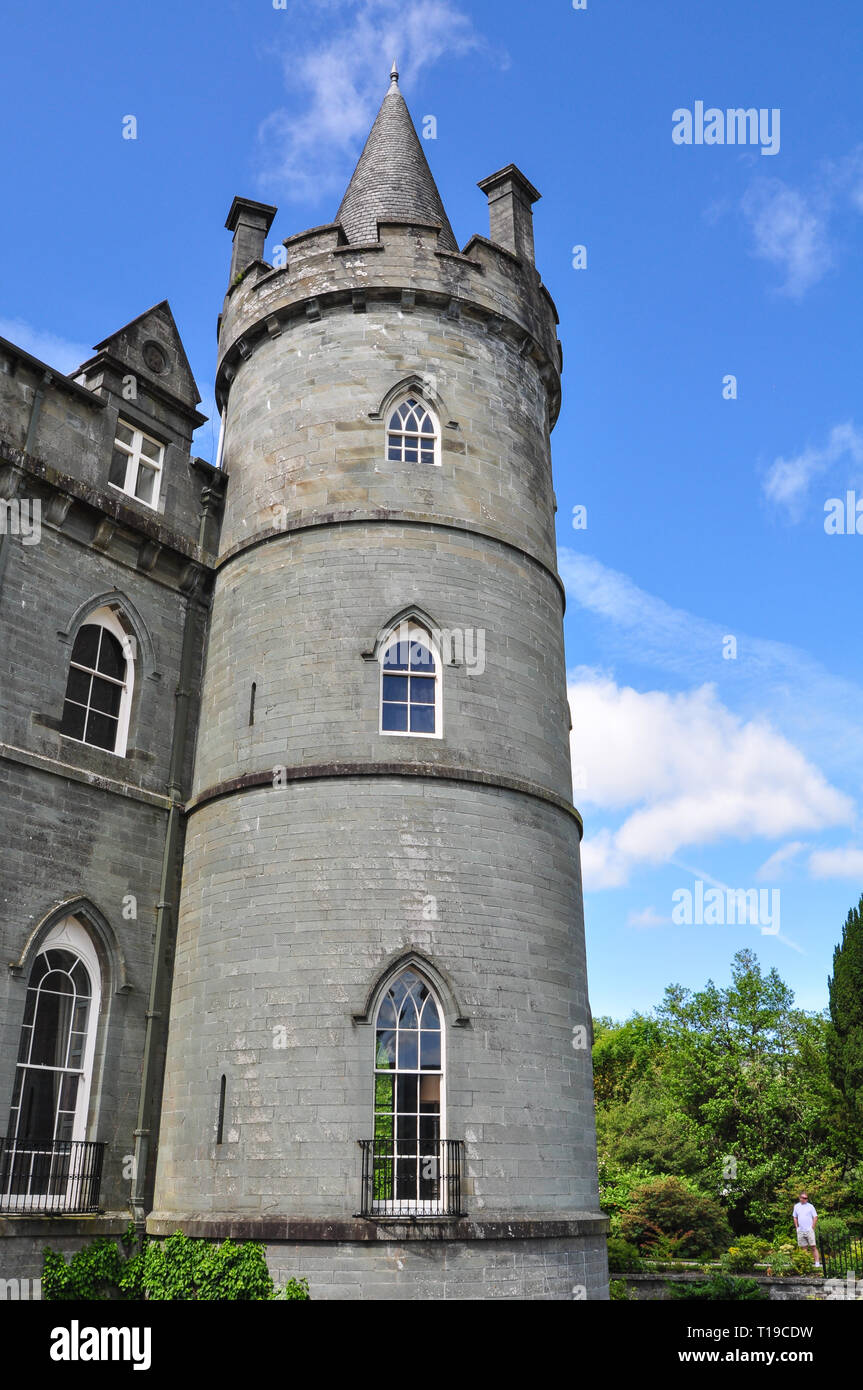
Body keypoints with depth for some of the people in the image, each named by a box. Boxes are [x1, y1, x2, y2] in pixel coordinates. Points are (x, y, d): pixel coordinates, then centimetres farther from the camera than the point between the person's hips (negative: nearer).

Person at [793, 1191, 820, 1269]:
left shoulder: (810, 1206, 1)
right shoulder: (796, 1206, 11)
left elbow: (815, 1217, 1)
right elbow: (795, 1218, 19)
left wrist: (812, 1227, -5)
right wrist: (797, 1227, 10)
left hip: (809, 1230, -3)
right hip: (800, 1231, 3)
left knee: (813, 1246, -8)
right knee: (803, 1248, 6)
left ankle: (817, 1262, -6)